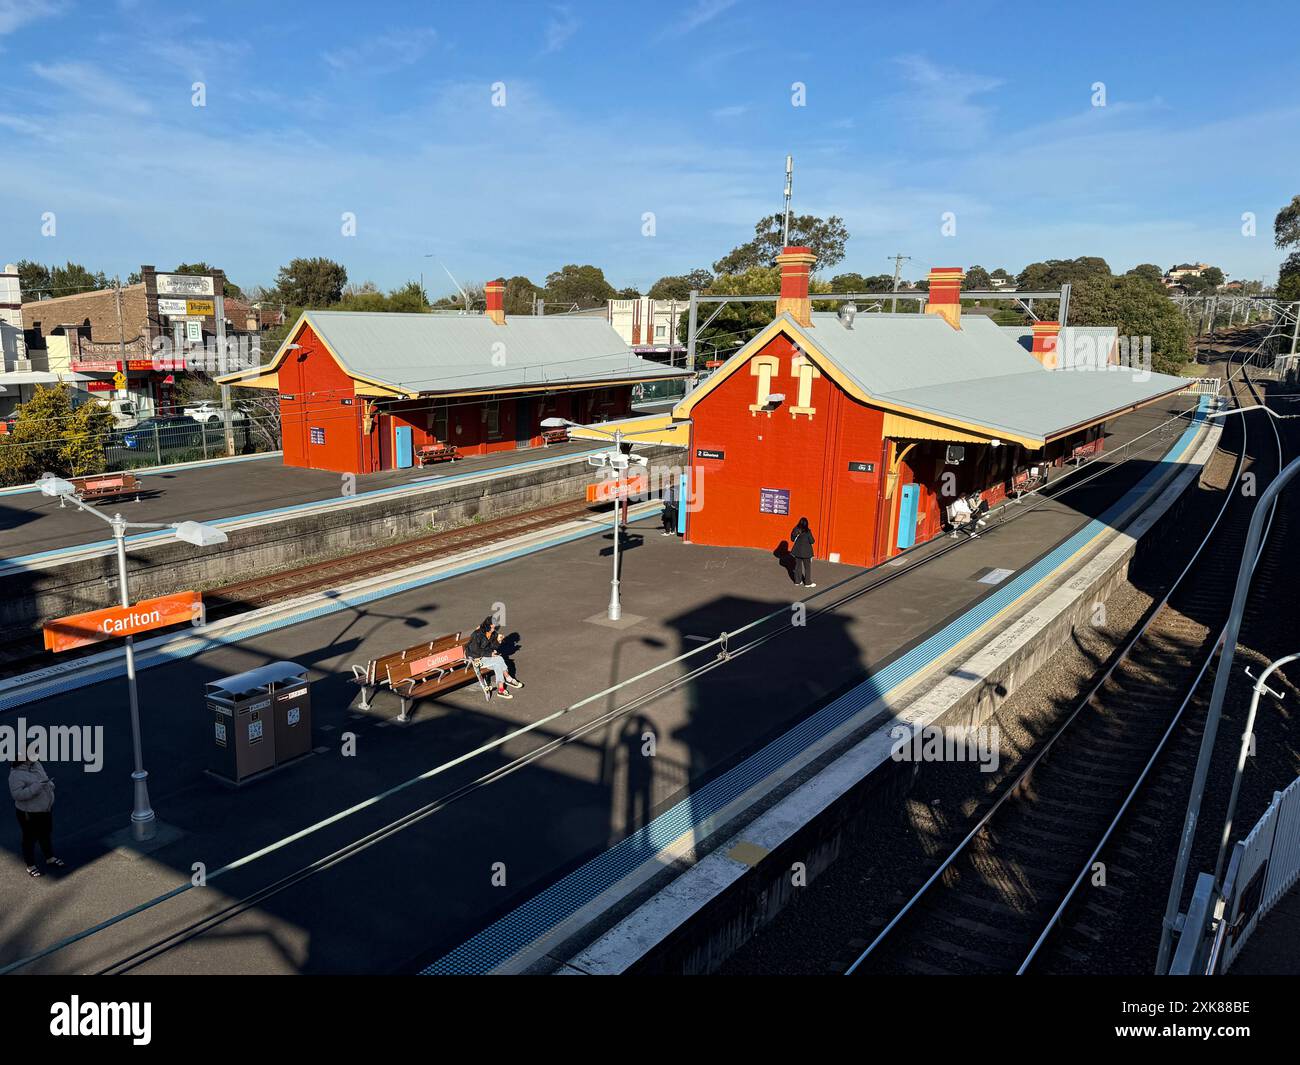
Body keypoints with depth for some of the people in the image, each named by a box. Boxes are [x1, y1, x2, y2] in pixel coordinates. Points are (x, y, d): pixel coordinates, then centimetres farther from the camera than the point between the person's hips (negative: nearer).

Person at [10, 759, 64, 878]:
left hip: (46, 808, 7)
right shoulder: (16, 775, -25)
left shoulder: (36, 764, -3)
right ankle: (31, 865, 32)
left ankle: (50, 858, 44)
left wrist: (49, 784, -8)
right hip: (29, 813, -7)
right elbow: (17, 794, -31)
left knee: (46, 834, 24)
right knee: (30, 838, 12)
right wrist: (36, 787, -38)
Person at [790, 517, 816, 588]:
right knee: (807, 567, 8)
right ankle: (808, 583, 13)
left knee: (798, 566, 16)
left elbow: (792, 539, 5)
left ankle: (797, 581, 24)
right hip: (806, 552, -4)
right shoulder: (807, 532, -19)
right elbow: (812, 541, -14)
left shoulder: (795, 530, -6)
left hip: (798, 551, 4)